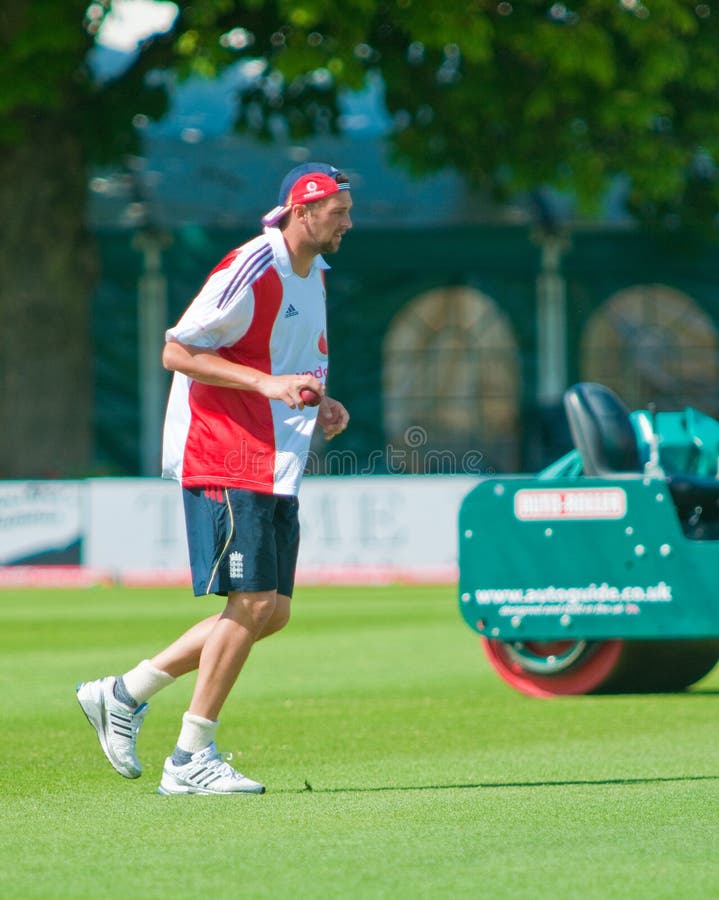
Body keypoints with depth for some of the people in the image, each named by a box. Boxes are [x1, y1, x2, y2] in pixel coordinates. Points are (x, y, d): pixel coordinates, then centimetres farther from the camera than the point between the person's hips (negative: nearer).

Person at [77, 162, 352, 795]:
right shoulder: (249, 272, -14)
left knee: (272, 613, 7)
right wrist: (266, 382, -23)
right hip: (226, 462, -9)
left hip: (278, 470, 9)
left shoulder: (313, 275, 15)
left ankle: (124, 695, 16)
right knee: (252, 604, -11)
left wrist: (317, 402, 8)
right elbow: (177, 351, -16)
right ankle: (191, 759, -3)